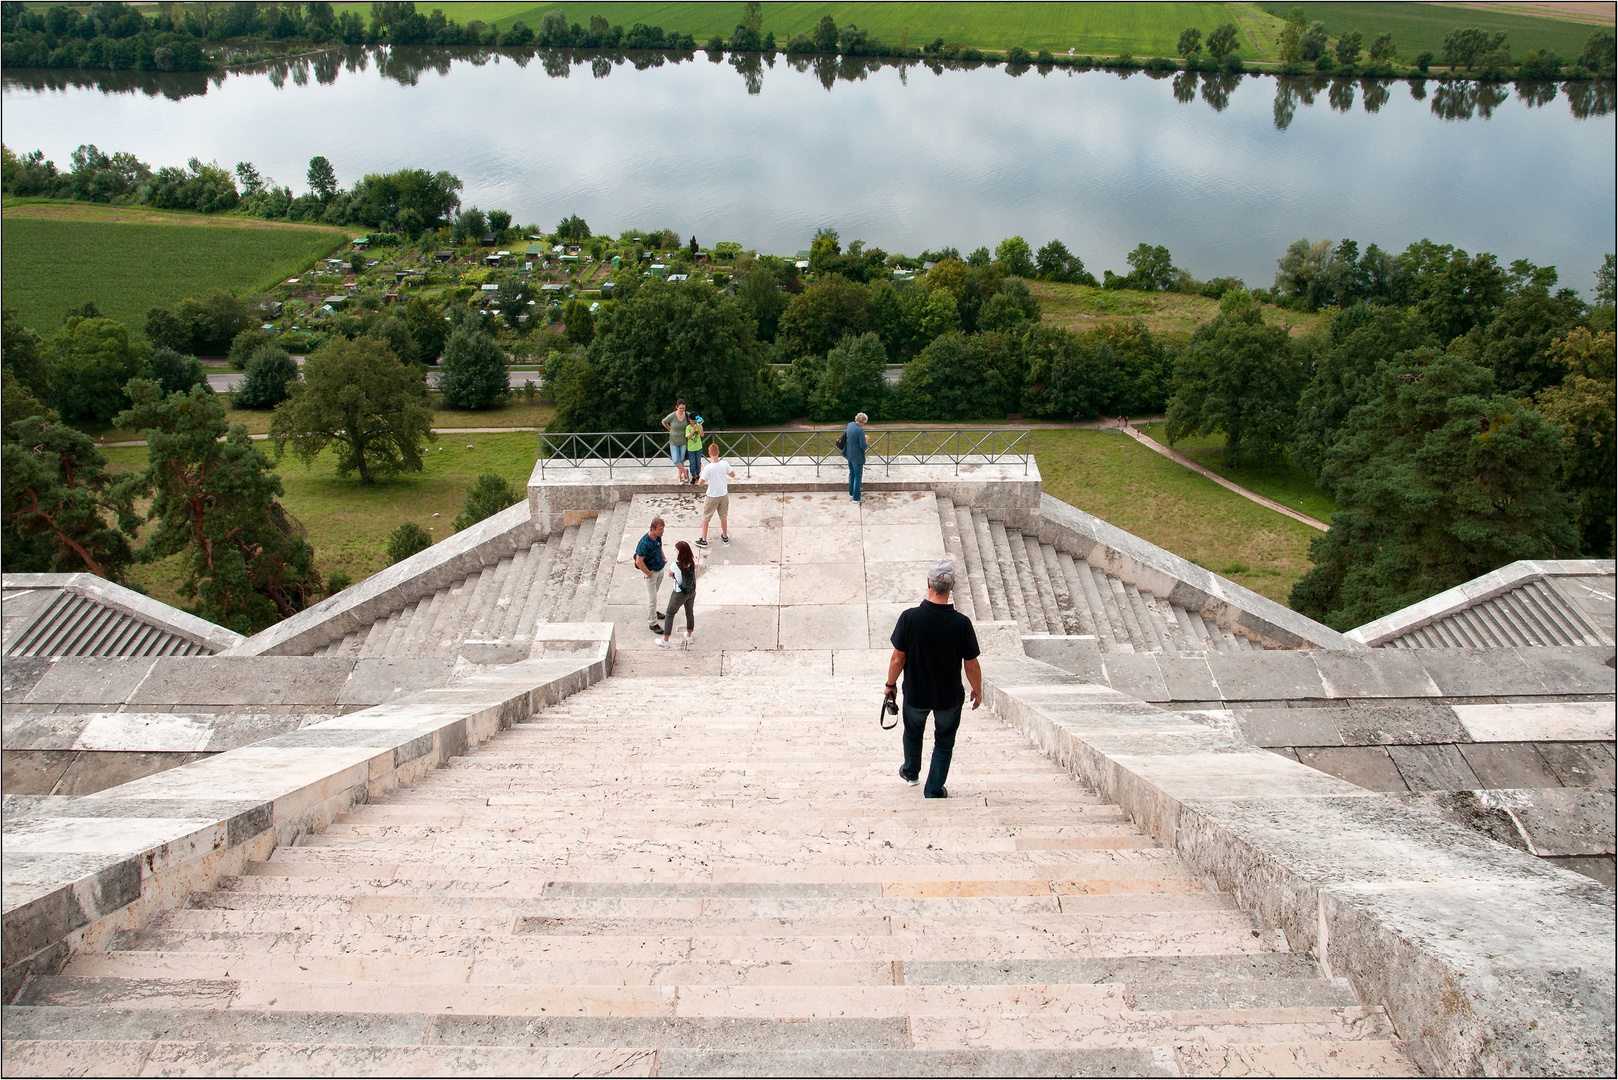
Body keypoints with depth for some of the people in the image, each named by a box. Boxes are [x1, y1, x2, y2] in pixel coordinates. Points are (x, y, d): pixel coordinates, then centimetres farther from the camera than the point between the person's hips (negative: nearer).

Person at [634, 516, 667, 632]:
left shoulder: (658, 537, -7)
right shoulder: (645, 543, -33)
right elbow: (639, 562, -30)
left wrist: (663, 558, 12)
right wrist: (649, 573, -20)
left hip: (660, 569, 8)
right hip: (651, 572, -8)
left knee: (653, 593, 28)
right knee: (652, 598, 0)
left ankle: (652, 611, 49)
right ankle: (653, 623, 11)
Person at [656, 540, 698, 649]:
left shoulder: (676, 565, -30)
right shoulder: (693, 562, -15)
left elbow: (670, 575, -10)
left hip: (679, 594, -5)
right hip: (692, 592, 5)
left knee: (670, 615, 15)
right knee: (689, 612, 26)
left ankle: (665, 641, 28)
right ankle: (689, 636, 44)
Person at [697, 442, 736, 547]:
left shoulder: (708, 467, -24)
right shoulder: (724, 464, -13)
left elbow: (701, 482, -15)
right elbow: (733, 474, 4)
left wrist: (702, 470, 0)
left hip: (712, 496, -4)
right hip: (724, 495, 4)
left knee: (705, 518, 11)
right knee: (724, 516, 21)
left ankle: (704, 540, 16)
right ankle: (725, 536, 35)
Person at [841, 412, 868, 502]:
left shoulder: (849, 425, -1)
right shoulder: (860, 430, -25)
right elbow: (863, 446, -23)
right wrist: (866, 439, -5)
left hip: (849, 454, 8)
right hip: (857, 456, -8)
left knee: (852, 473, 24)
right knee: (858, 476, 4)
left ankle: (851, 493, 36)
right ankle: (856, 498, 11)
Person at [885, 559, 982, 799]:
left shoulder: (910, 617, -22)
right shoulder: (961, 623, -22)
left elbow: (898, 659, -13)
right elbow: (971, 665, -12)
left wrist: (890, 684, 5)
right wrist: (977, 690, 6)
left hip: (915, 693, 1)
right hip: (949, 696, -1)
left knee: (913, 732, 28)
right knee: (944, 742, 20)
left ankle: (911, 772, 49)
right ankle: (934, 790, 25)